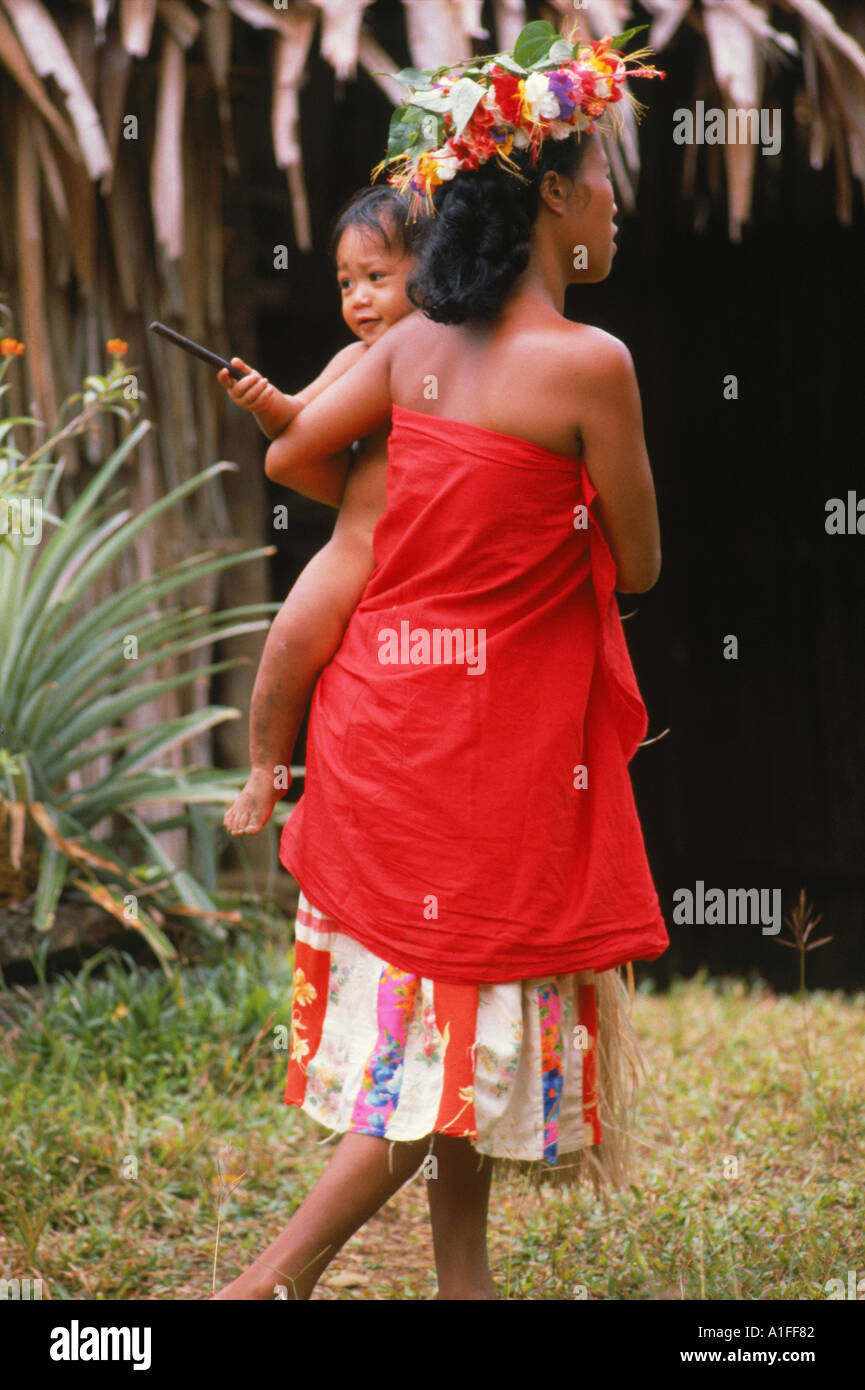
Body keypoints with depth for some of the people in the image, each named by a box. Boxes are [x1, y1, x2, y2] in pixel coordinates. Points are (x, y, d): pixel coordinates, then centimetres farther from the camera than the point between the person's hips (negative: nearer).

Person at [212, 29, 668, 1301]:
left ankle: (465, 1278, 26)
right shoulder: (588, 362, -17)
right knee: (478, 1018, 2)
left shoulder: (417, 343, 1)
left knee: (437, 1011, 16)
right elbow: (637, 567, -9)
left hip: (390, 699, 7)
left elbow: (289, 457, 11)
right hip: (500, 722, -7)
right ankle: (274, 1279, 0)